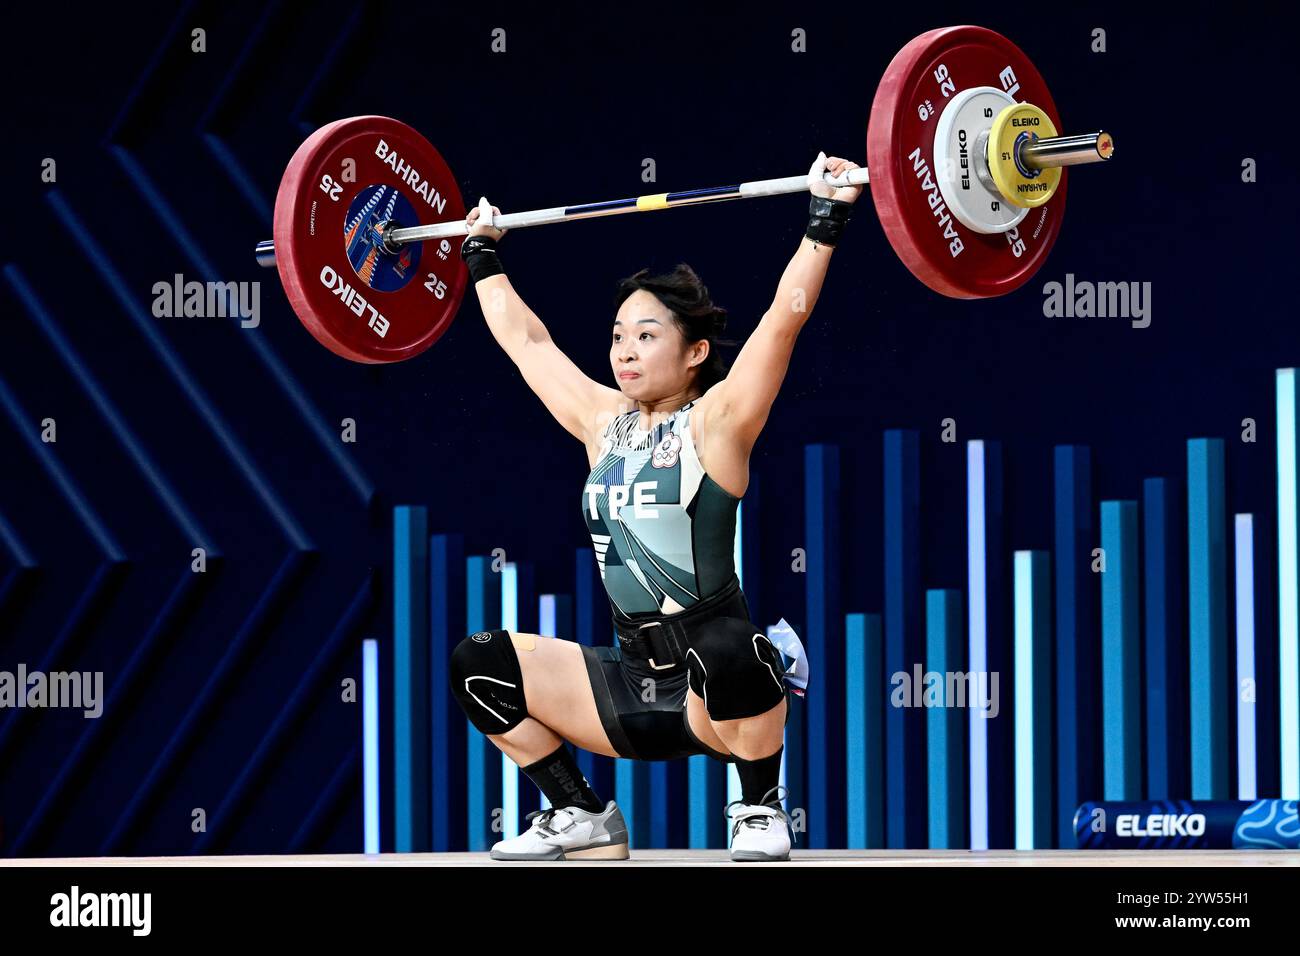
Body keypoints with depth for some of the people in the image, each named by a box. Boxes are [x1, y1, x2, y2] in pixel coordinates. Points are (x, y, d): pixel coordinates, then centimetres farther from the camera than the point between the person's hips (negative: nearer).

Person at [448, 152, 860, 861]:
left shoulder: (716, 422, -5)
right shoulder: (603, 423, 11)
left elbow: (784, 317, -15)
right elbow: (524, 338, 22)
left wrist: (825, 221, -19)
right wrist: (481, 253, 29)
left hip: (719, 686, -6)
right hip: (635, 686, 6)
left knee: (722, 650, -39)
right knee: (480, 666, -6)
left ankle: (761, 812, -13)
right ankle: (580, 819, 6)